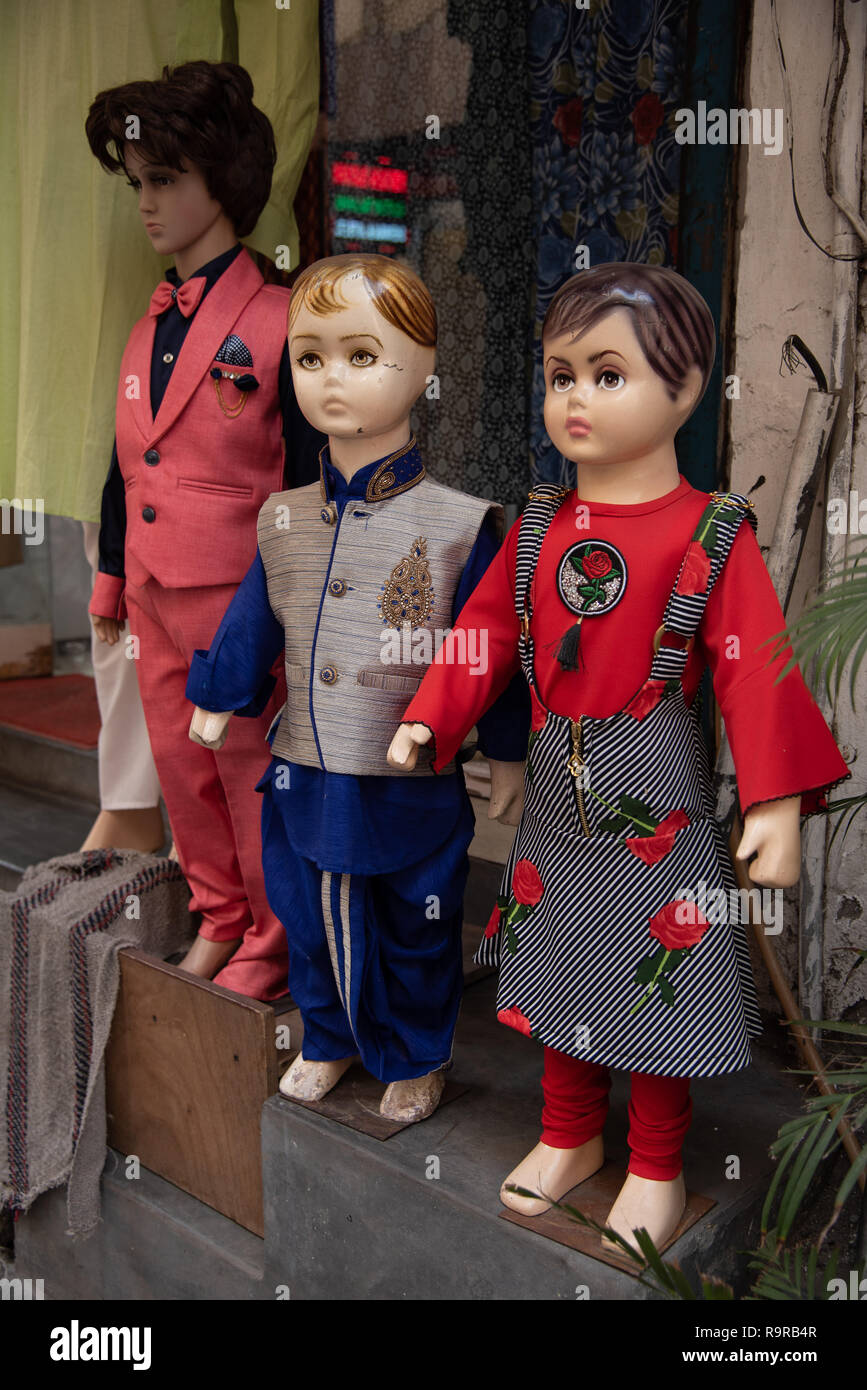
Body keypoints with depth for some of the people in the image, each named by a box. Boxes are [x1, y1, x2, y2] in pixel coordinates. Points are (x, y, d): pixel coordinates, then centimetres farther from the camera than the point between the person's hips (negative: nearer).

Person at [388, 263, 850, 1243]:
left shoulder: (712, 536, -12)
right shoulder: (537, 528, 2)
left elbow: (756, 670, -15)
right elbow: (488, 632, 7)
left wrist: (775, 804, -19)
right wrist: (428, 721, -1)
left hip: (659, 797, -4)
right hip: (557, 791, 5)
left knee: (658, 978, 8)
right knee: (562, 964, 17)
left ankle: (656, 1166, 31)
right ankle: (570, 1135, 40)